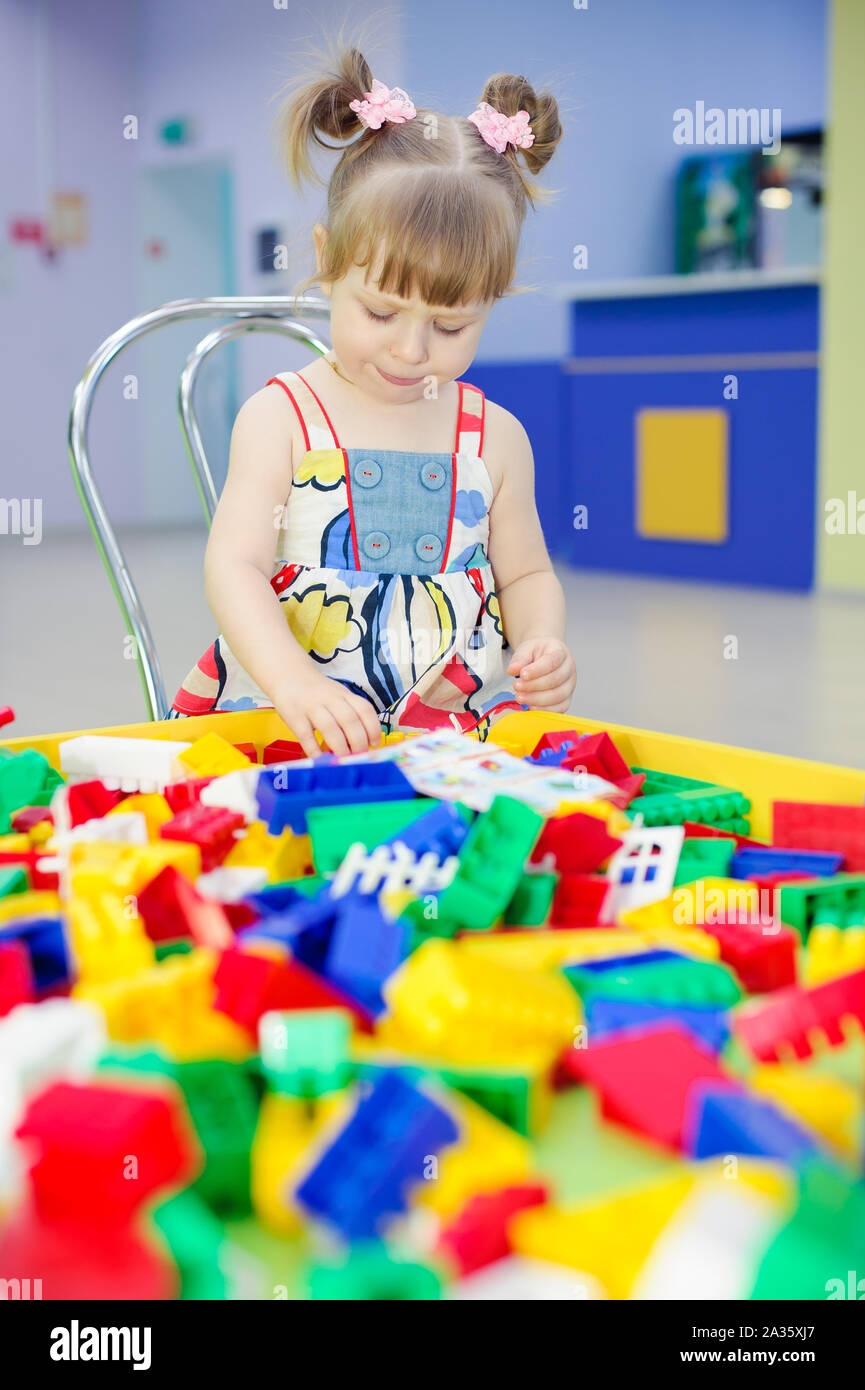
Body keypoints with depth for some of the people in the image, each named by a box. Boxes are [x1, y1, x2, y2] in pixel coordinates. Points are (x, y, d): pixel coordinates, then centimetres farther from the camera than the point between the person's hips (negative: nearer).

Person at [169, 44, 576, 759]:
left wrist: (543, 645, -7)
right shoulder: (281, 418, -2)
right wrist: (293, 682, -29)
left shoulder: (495, 436, 7)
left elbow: (526, 573, 17)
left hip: (462, 722, 3)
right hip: (289, 720, -2)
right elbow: (234, 566, -11)